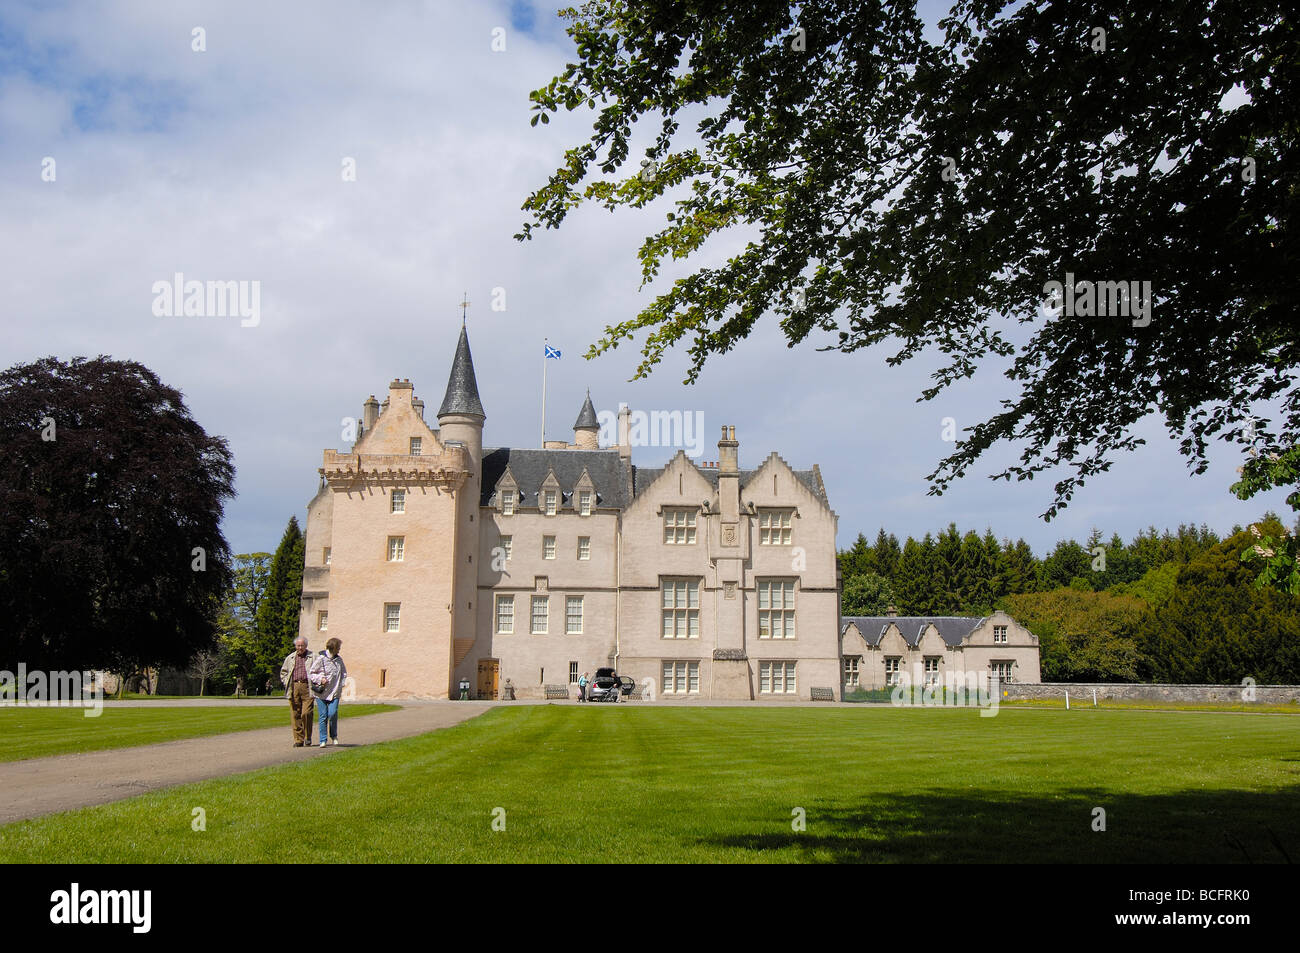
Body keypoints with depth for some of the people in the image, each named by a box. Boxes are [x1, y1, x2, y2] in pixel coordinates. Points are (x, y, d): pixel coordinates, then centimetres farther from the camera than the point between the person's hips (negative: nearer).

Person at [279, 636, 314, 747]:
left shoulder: (312, 657, 9)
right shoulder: (290, 658, 17)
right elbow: (283, 672, 24)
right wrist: (287, 683, 10)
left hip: (307, 688, -3)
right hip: (294, 688, 3)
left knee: (306, 713, -11)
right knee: (296, 715, 1)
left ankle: (308, 737, 5)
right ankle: (298, 739, 6)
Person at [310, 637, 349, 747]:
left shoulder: (339, 659, 8)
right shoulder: (321, 659, -6)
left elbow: (344, 672, 22)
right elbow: (311, 673, 0)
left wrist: (341, 684, 8)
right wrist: (320, 679, -14)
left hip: (334, 692, 3)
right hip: (321, 692, -2)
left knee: (332, 714, -11)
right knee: (323, 716, -1)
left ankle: (334, 736, 11)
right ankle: (322, 740, 10)